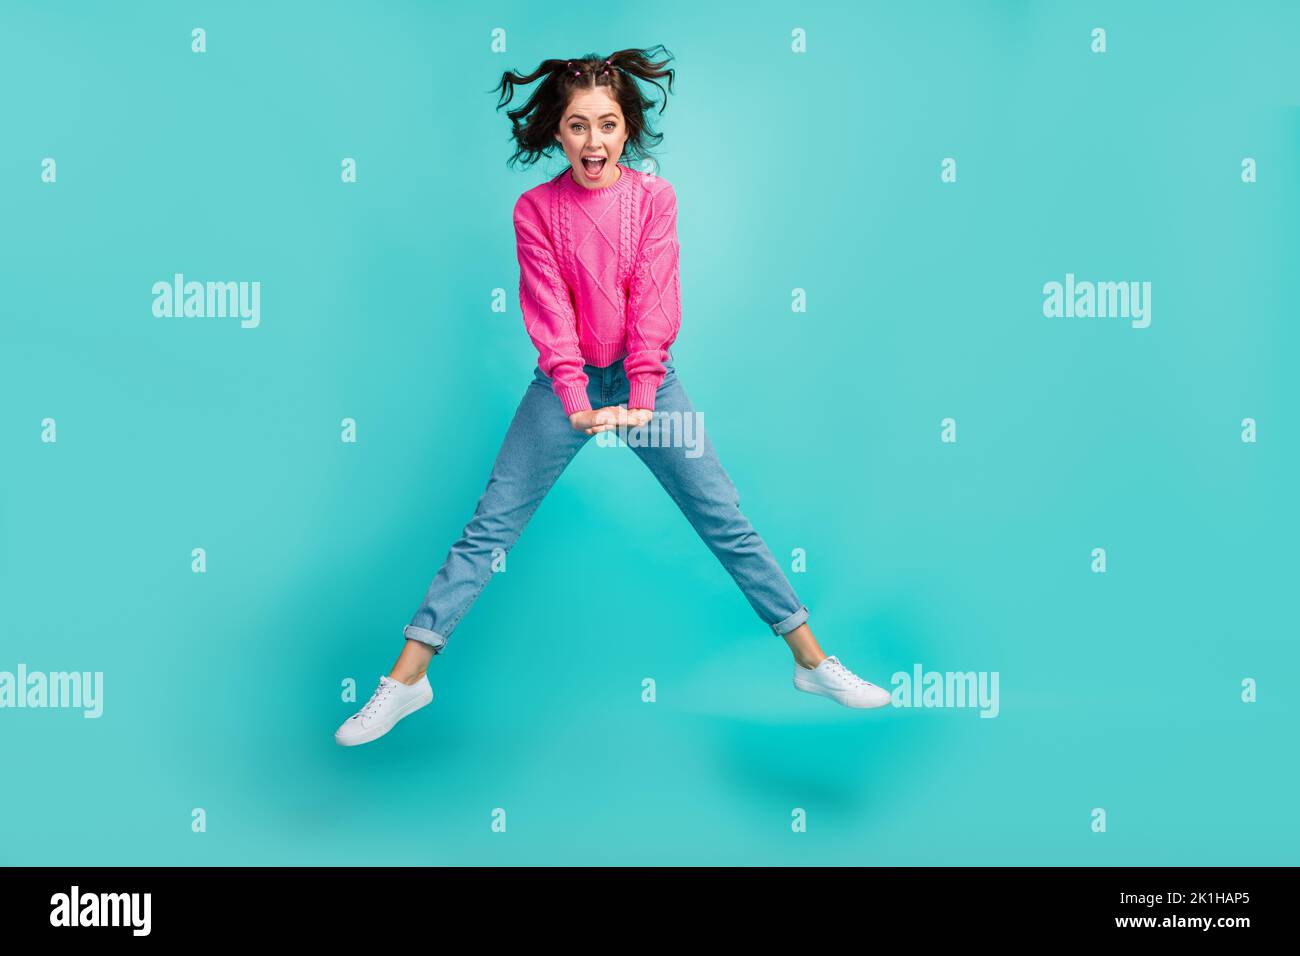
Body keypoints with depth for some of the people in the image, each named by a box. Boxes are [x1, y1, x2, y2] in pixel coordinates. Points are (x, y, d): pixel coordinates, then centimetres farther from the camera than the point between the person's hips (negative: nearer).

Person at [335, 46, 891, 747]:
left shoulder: (654, 197, -2)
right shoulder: (536, 208, -3)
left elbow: (653, 303, -10)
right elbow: (550, 313, -10)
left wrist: (640, 400, -21)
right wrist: (579, 405, -22)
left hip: (646, 377, 0)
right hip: (565, 383, 0)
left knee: (726, 520, 0)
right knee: (489, 527, -3)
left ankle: (812, 662, 10)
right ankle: (407, 678, 4)